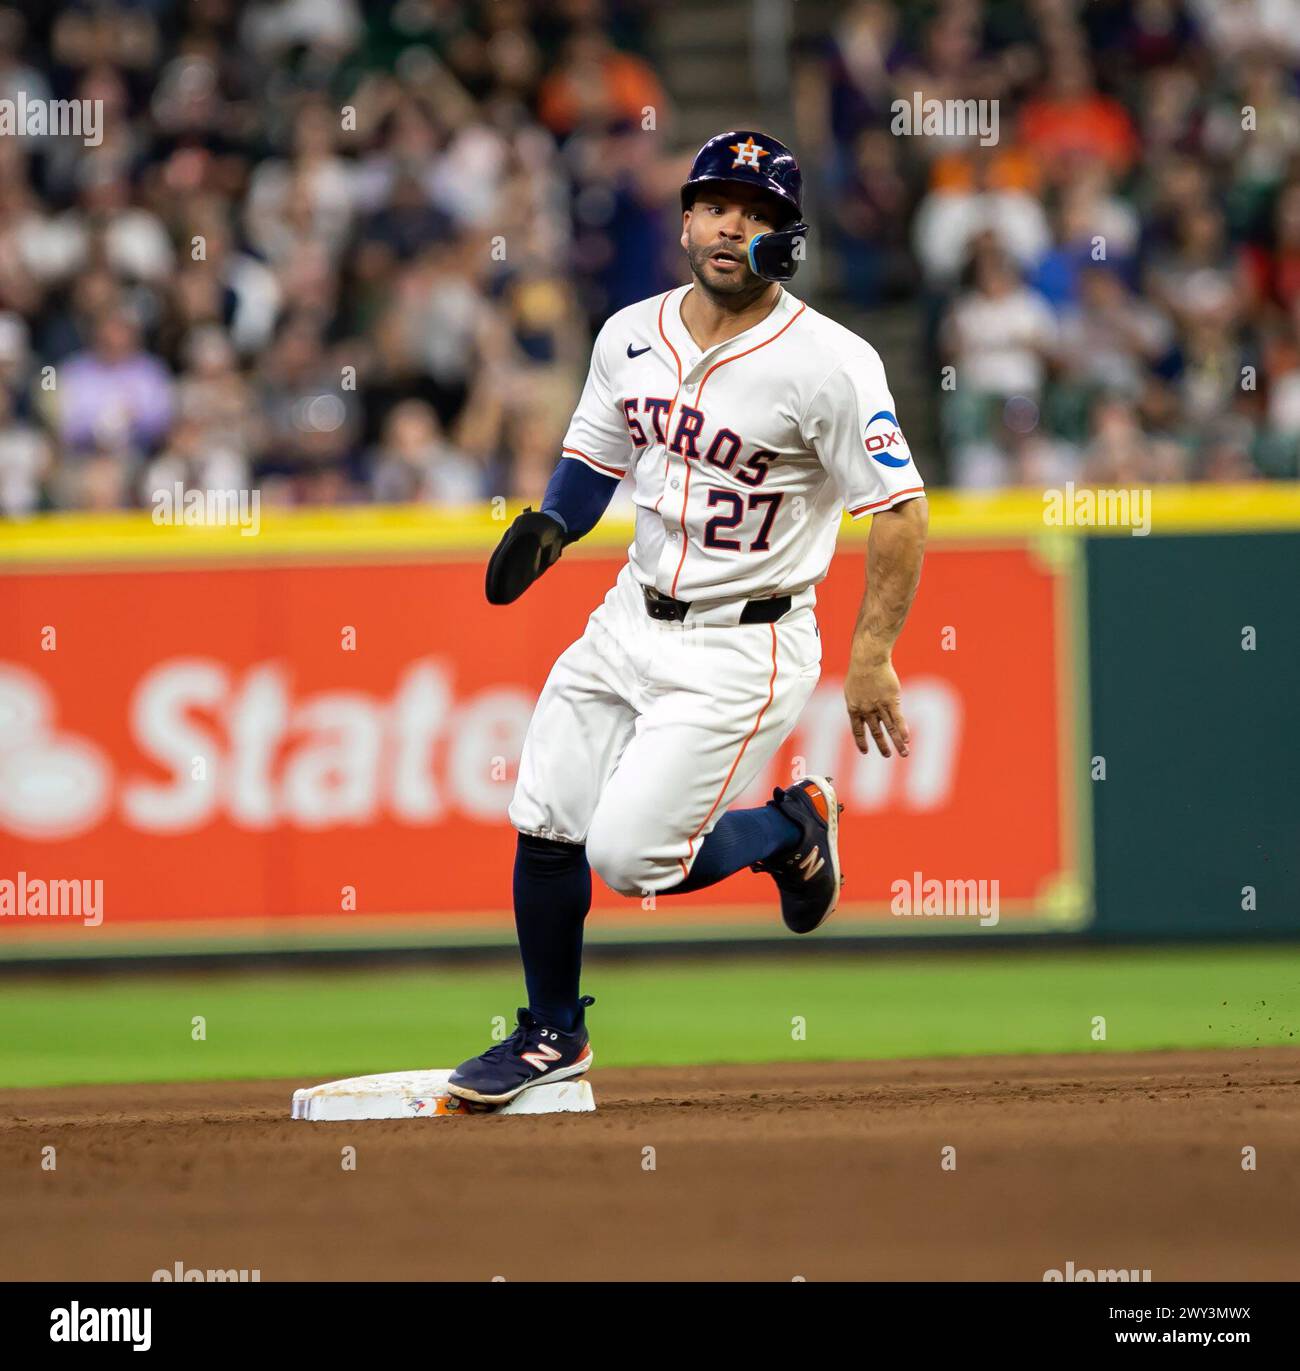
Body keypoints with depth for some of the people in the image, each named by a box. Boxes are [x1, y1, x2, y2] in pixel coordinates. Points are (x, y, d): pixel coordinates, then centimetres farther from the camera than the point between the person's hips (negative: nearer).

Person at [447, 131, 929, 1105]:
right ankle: (553, 1034, 26)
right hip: (630, 622, 6)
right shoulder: (632, 335, 2)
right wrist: (547, 531, -3)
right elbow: (594, 462, 18)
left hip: (745, 649, -6)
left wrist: (873, 658, -20)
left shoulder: (829, 364, -17)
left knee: (629, 857, -14)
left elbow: (901, 511, -16)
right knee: (545, 825, 5)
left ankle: (792, 829, 15)